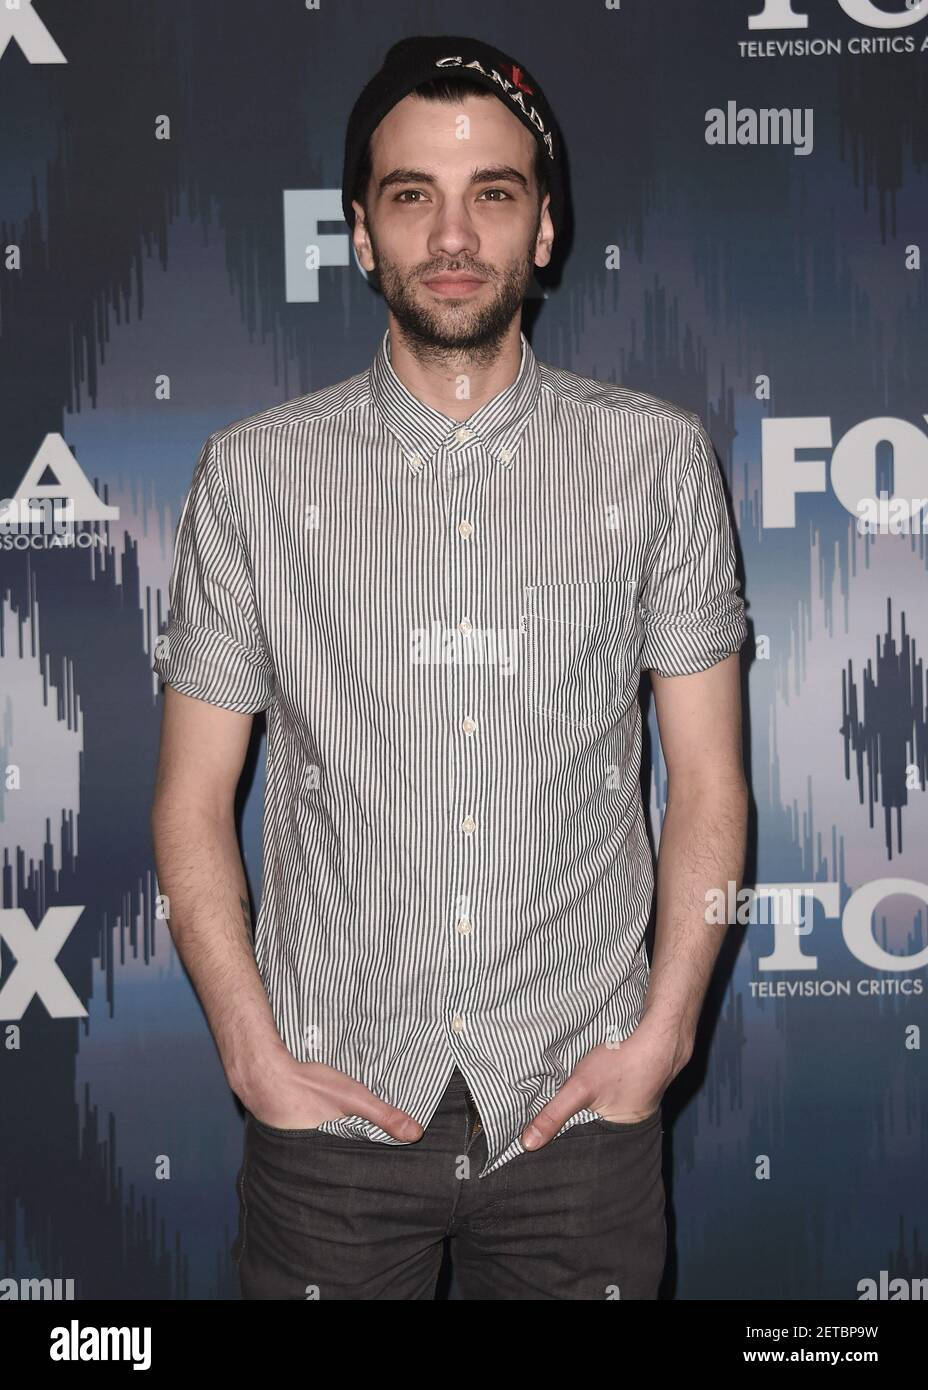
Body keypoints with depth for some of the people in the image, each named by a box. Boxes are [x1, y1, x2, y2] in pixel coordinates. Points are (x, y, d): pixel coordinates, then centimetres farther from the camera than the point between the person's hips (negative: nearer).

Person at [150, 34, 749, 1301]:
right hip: (331, 1105, 0)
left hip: (583, 1104, 1)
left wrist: (660, 1037, -6)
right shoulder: (255, 474, 0)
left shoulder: (656, 459, 1)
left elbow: (708, 788, 2)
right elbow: (193, 804, 2)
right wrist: (253, 1052, -6)